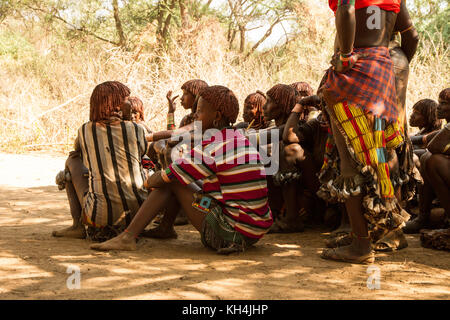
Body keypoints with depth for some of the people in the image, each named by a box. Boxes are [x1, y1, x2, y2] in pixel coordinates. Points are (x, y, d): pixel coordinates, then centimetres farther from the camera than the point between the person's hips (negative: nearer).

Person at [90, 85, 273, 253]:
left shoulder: (209, 150, -15)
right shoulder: (240, 139, 12)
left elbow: (160, 180, -9)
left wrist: (147, 181, 15)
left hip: (230, 234, -9)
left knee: (172, 182, 0)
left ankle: (128, 237, -1)